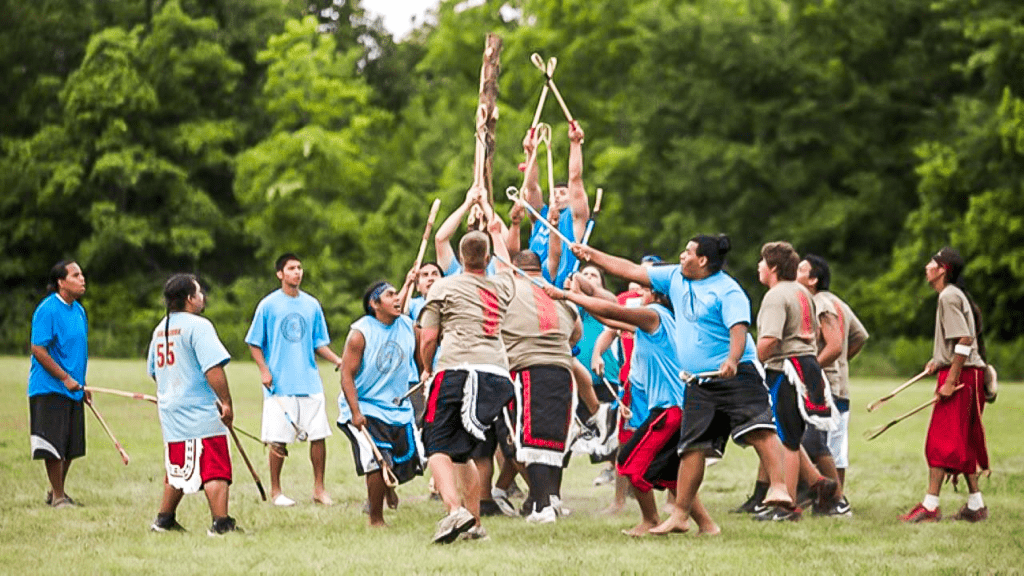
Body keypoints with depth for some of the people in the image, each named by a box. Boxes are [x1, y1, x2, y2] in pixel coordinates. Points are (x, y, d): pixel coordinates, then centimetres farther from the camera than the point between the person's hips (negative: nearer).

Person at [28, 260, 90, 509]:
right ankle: (57, 496, 7)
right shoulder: (48, 310, -14)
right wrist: (65, 378, -18)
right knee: (54, 445, -5)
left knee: (71, 446, 11)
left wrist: (82, 385, 20)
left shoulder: (79, 310, 11)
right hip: (50, 389, -8)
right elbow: (38, 349, -18)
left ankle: (57, 491, 28)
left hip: (72, 389, 8)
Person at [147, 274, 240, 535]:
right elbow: (213, 369, -20)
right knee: (215, 468, -7)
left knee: (177, 469, 20)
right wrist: (226, 402, -16)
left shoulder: (160, 329, 14)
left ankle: (164, 519, 25)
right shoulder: (198, 326, -12)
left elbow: (154, 372, 24)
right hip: (201, 414, -8)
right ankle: (221, 523, -12)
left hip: (170, 413, 9)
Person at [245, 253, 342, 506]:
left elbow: (319, 343, 15)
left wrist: (336, 360, -2)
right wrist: (264, 370, -9)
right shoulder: (268, 305, 1)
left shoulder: (312, 305, 11)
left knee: (318, 435, -1)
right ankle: (275, 490, 11)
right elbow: (254, 343, 4)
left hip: (310, 382, 3)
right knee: (279, 441, -2)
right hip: (280, 385, -3)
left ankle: (319, 488, 11)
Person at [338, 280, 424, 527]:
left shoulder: (408, 326, 2)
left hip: (399, 408, 6)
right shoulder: (360, 333, -14)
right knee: (378, 464, -20)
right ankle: (375, 519, -1)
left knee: (410, 465, 5)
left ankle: (389, 484, 42)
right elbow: (347, 375, -15)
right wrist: (355, 413, -23)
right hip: (365, 408, -6)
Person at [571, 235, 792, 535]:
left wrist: (732, 360, -40)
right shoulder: (676, 278, 14)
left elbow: (738, 331, -22)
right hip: (698, 383, 7)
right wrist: (592, 254, 21)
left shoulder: (728, 291, -10)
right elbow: (632, 271, 20)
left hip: (737, 375, -7)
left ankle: (778, 488, -29)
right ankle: (680, 515, 6)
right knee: (693, 445, 4)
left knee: (759, 428, -23)